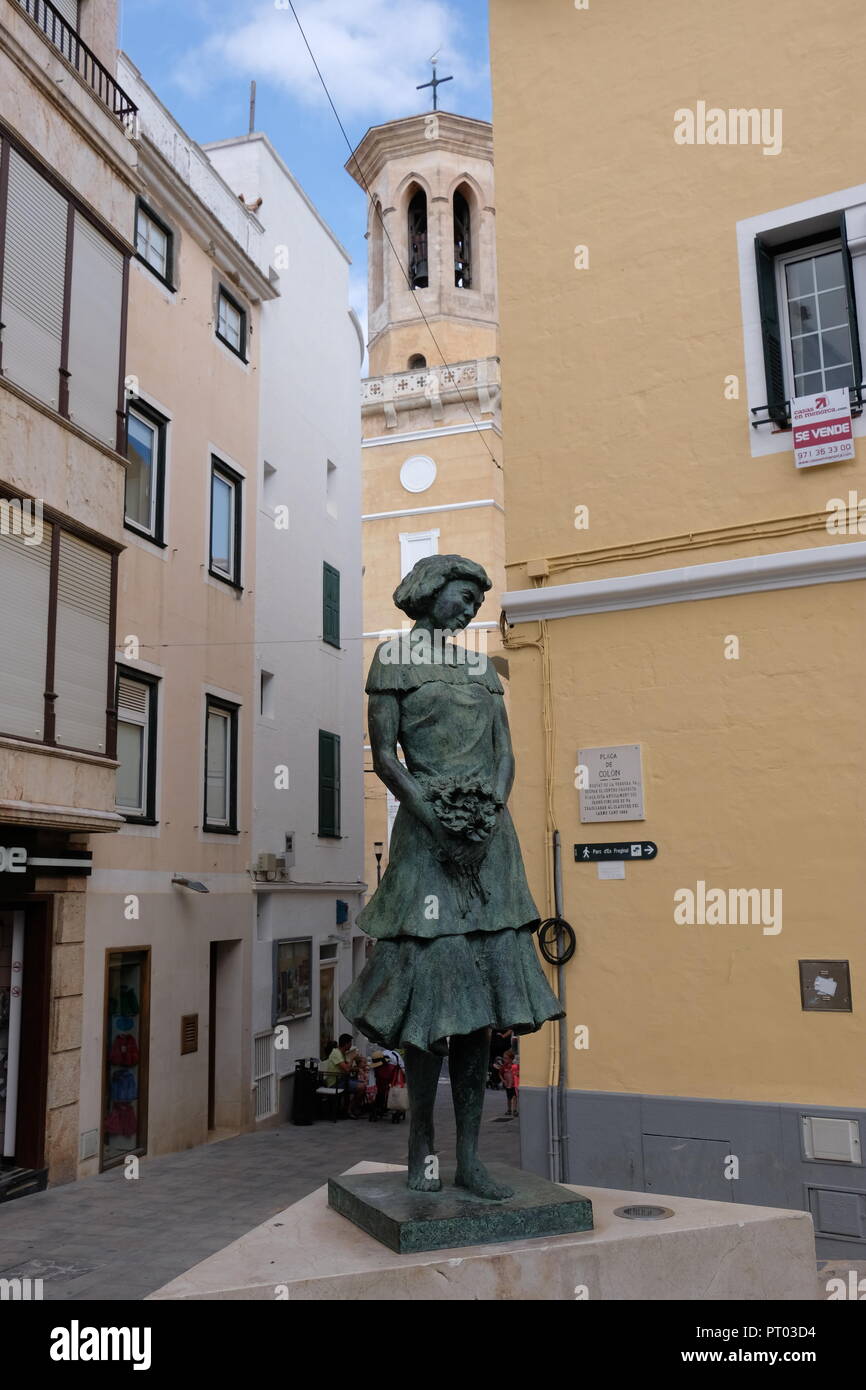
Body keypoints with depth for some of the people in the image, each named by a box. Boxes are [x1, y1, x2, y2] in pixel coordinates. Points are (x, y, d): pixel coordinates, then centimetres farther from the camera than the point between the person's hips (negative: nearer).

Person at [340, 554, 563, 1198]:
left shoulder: (482, 669, 19)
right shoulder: (394, 657, 4)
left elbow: (506, 755, 11)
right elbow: (384, 756, -4)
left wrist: (491, 811, -8)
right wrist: (436, 820, -15)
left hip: (490, 837, 5)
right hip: (427, 836, -5)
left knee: (478, 996, 3)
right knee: (433, 984, -6)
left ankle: (469, 1157, 9)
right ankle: (422, 1150, 10)